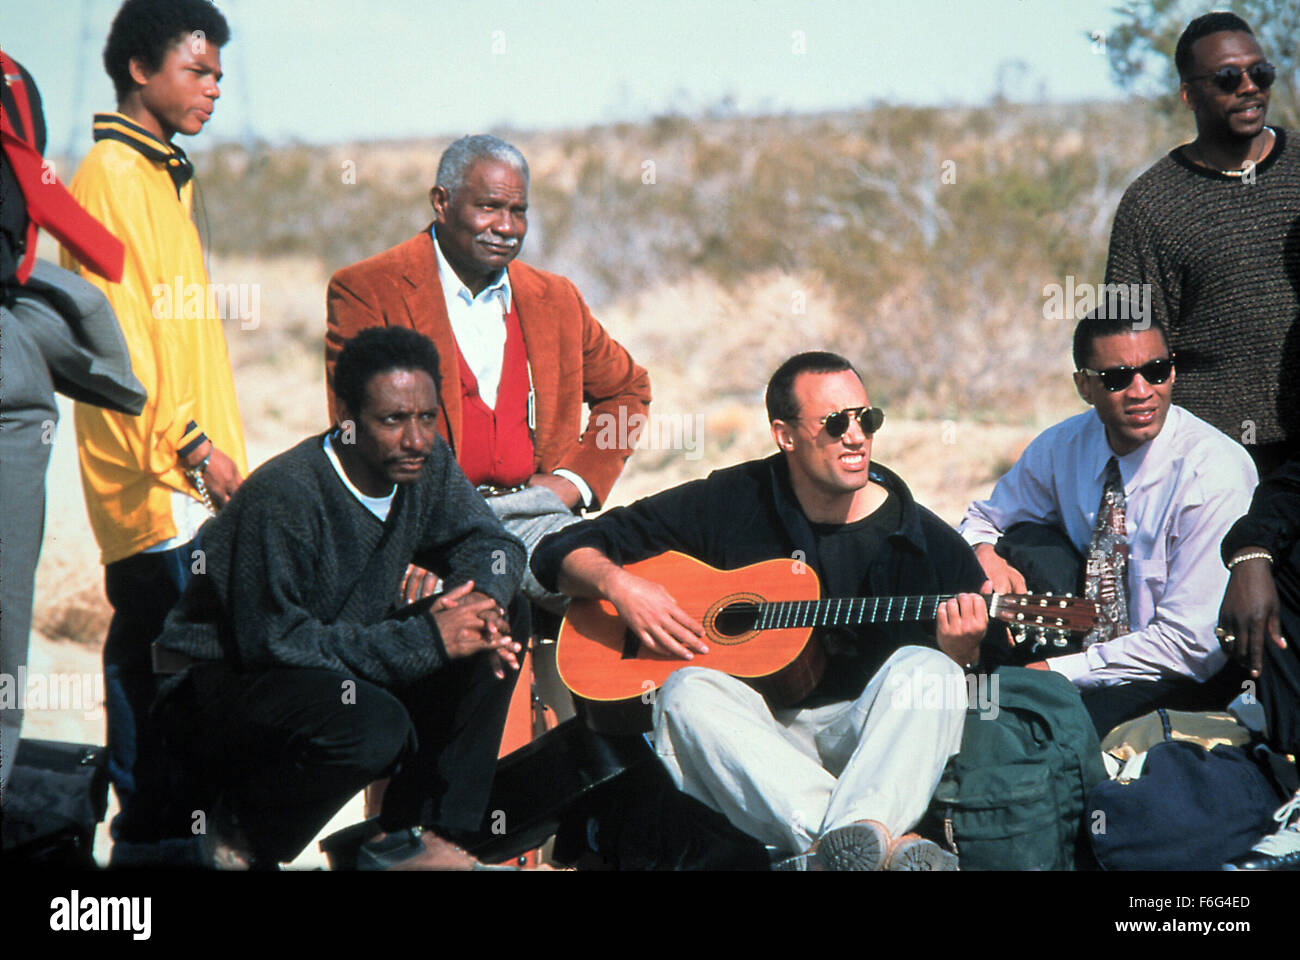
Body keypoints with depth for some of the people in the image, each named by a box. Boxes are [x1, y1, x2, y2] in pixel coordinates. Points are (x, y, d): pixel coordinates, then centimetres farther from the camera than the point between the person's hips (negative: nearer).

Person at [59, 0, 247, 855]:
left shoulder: (166, 177, 21)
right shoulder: (111, 174, -8)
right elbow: (114, 332, -16)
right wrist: (188, 442, -19)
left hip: (191, 479, 9)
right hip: (155, 483, -9)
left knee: (153, 657, 9)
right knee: (161, 654, -10)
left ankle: (155, 832, 13)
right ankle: (149, 838, -7)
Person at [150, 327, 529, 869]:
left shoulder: (425, 467, -4)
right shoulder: (284, 498, -26)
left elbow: (490, 544, 9)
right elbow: (271, 642, -29)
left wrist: (482, 599, -18)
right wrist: (424, 638, -30)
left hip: (342, 668, 8)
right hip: (219, 684, -8)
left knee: (503, 624, -6)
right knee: (374, 725, -36)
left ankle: (410, 832, -2)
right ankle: (240, 827, -7)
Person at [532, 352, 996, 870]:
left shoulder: (927, 542, 5)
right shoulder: (728, 504, 6)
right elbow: (561, 552, 10)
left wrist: (959, 656, -19)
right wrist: (618, 584, -11)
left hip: (867, 740, 0)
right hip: (753, 738, 0)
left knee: (925, 669, -28)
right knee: (688, 691, -31)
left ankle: (852, 838, -54)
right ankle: (888, 844, -47)